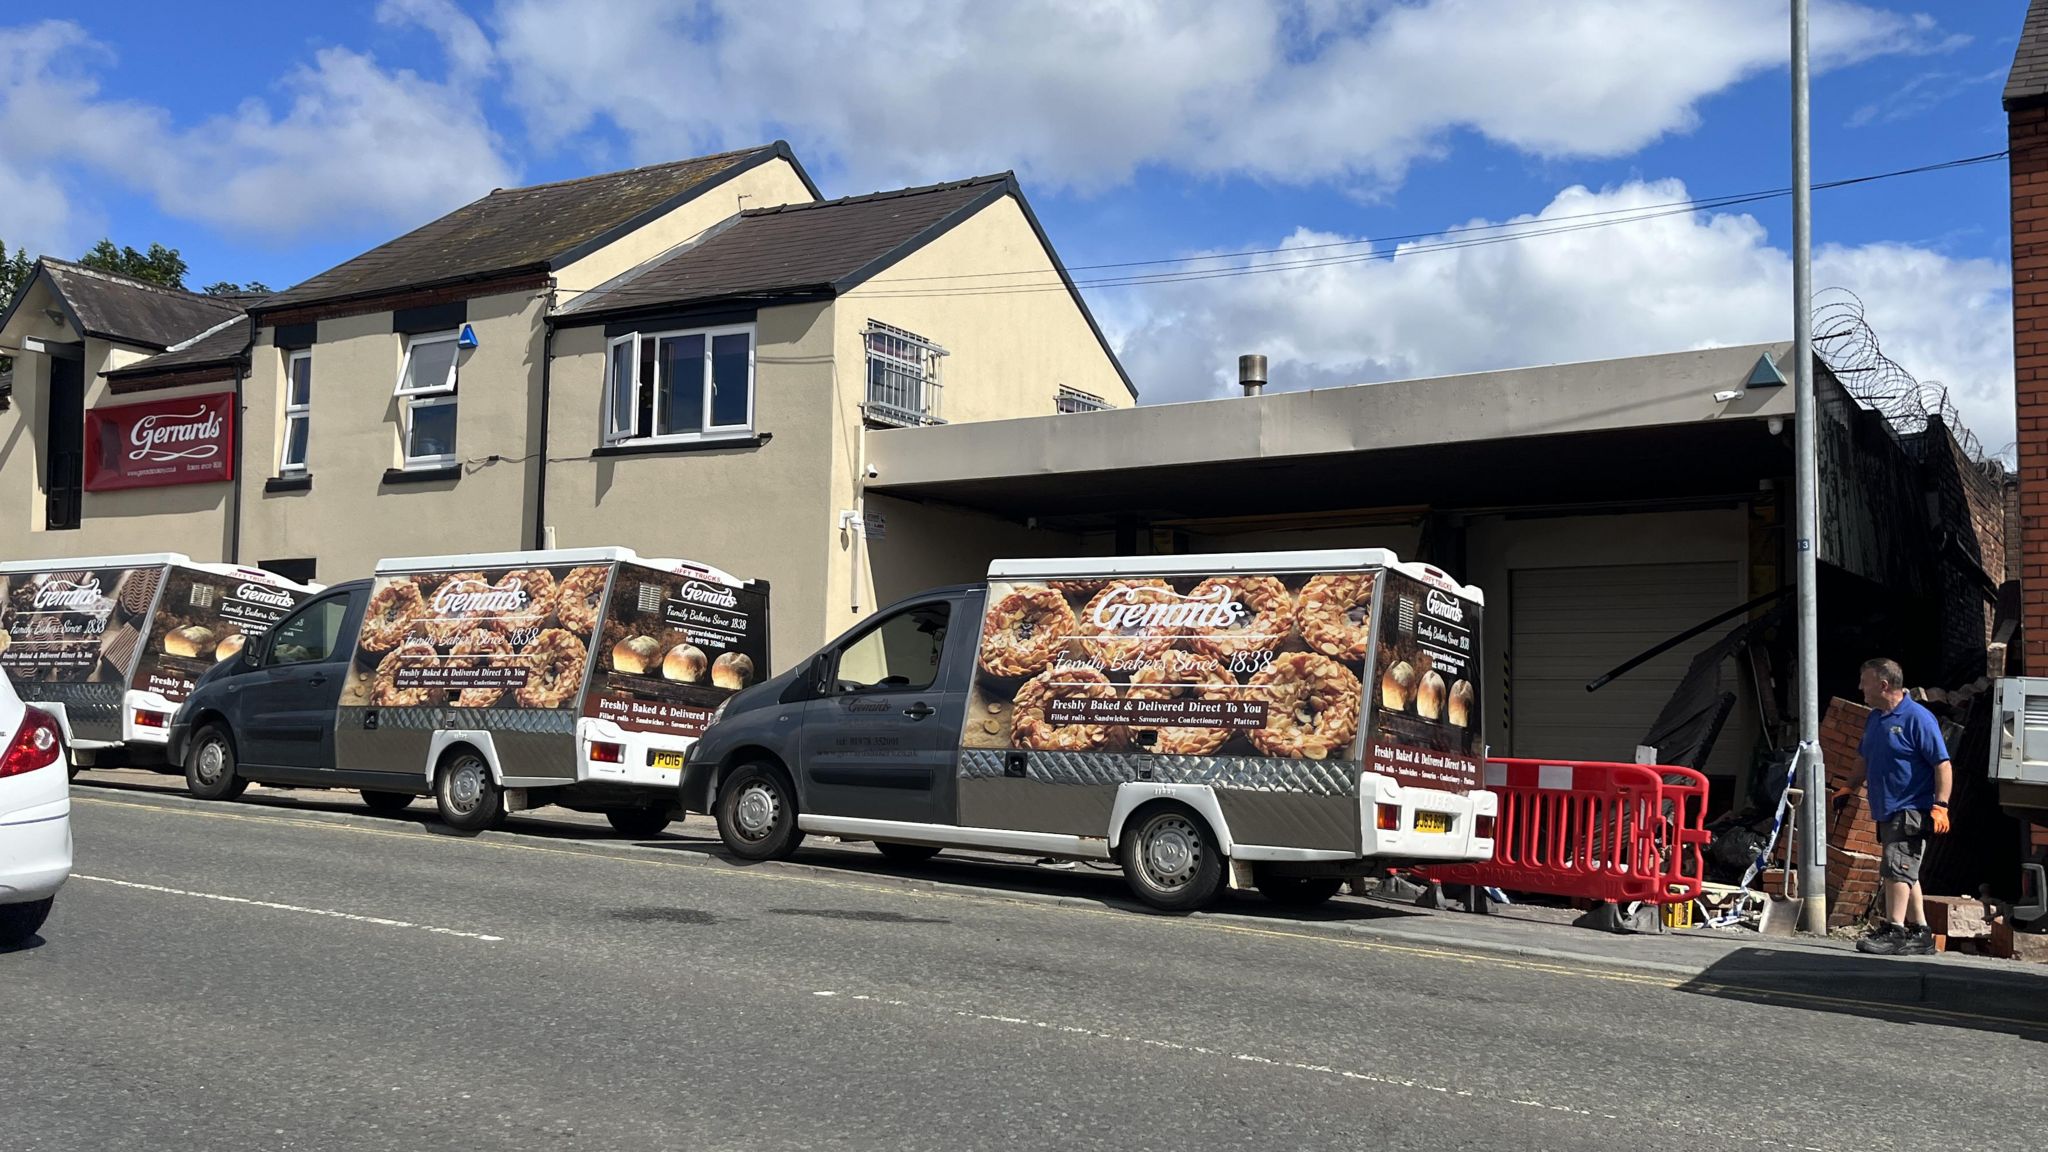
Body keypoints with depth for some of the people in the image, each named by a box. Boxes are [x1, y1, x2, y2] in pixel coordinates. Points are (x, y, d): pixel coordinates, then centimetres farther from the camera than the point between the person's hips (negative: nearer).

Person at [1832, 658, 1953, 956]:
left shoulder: (1917, 718, -12)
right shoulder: (1875, 718, 14)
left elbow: (1943, 764, -15)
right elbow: (1866, 761, 28)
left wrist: (1940, 805, -22)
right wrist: (1849, 788, 22)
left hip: (1911, 811, -9)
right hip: (1886, 812, 9)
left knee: (1896, 868, -15)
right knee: (1905, 873, 12)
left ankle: (1893, 931, -16)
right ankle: (1919, 934, 19)